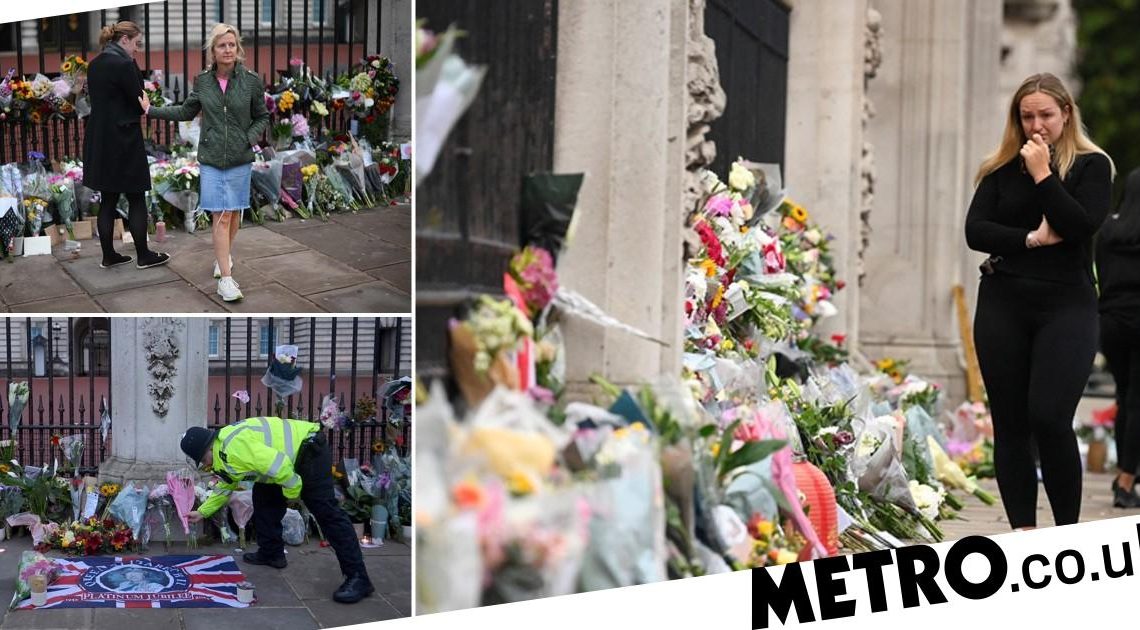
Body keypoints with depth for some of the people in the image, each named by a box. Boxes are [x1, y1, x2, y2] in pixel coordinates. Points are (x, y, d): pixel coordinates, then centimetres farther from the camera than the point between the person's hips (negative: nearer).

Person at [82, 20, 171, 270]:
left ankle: (109, 256, 16)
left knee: (108, 200, 12)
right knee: (136, 200, 3)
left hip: (98, 142, 8)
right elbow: (139, 104, -13)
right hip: (123, 142, -8)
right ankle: (144, 256, 9)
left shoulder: (95, 65, 10)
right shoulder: (124, 65, -16)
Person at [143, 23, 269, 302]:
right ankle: (225, 279, -8)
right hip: (211, 159, -1)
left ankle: (223, 256, 37)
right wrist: (151, 109, 13)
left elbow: (262, 117, 6)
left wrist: (252, 137, -11)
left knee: (234, 213, 12)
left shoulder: (251, 80, -4)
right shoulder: (202, 81, 0)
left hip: (240, 158, 1)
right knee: (221, 216, -7)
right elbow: (186, 112, 15)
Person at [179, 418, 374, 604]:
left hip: (310, 450, -11)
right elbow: (225, 487, 28)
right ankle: (271, 553, 29)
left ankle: (357, 578, -20)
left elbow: (279, 465, -30)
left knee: (326, 512, -16)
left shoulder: (234, 447, -24)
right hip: (292, 455, 11)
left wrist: (292, 492, -15)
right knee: (264, 498, 18)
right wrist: (202, 512, 29)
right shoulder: (222, 450, 12)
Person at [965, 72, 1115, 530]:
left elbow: (1081, 225, -11)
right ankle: (1023, 534, 8)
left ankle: (1068, 530, -3)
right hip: (1003, 304, 3)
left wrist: (1042, 174, -10)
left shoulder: (1091, 165, 5)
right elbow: (975, 231, 0)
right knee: (1010, 425, 2)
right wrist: (1032, 239, -11)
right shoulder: (1001, 169, 11)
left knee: (1049, 418, -18)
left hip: (1067, 306, -3)